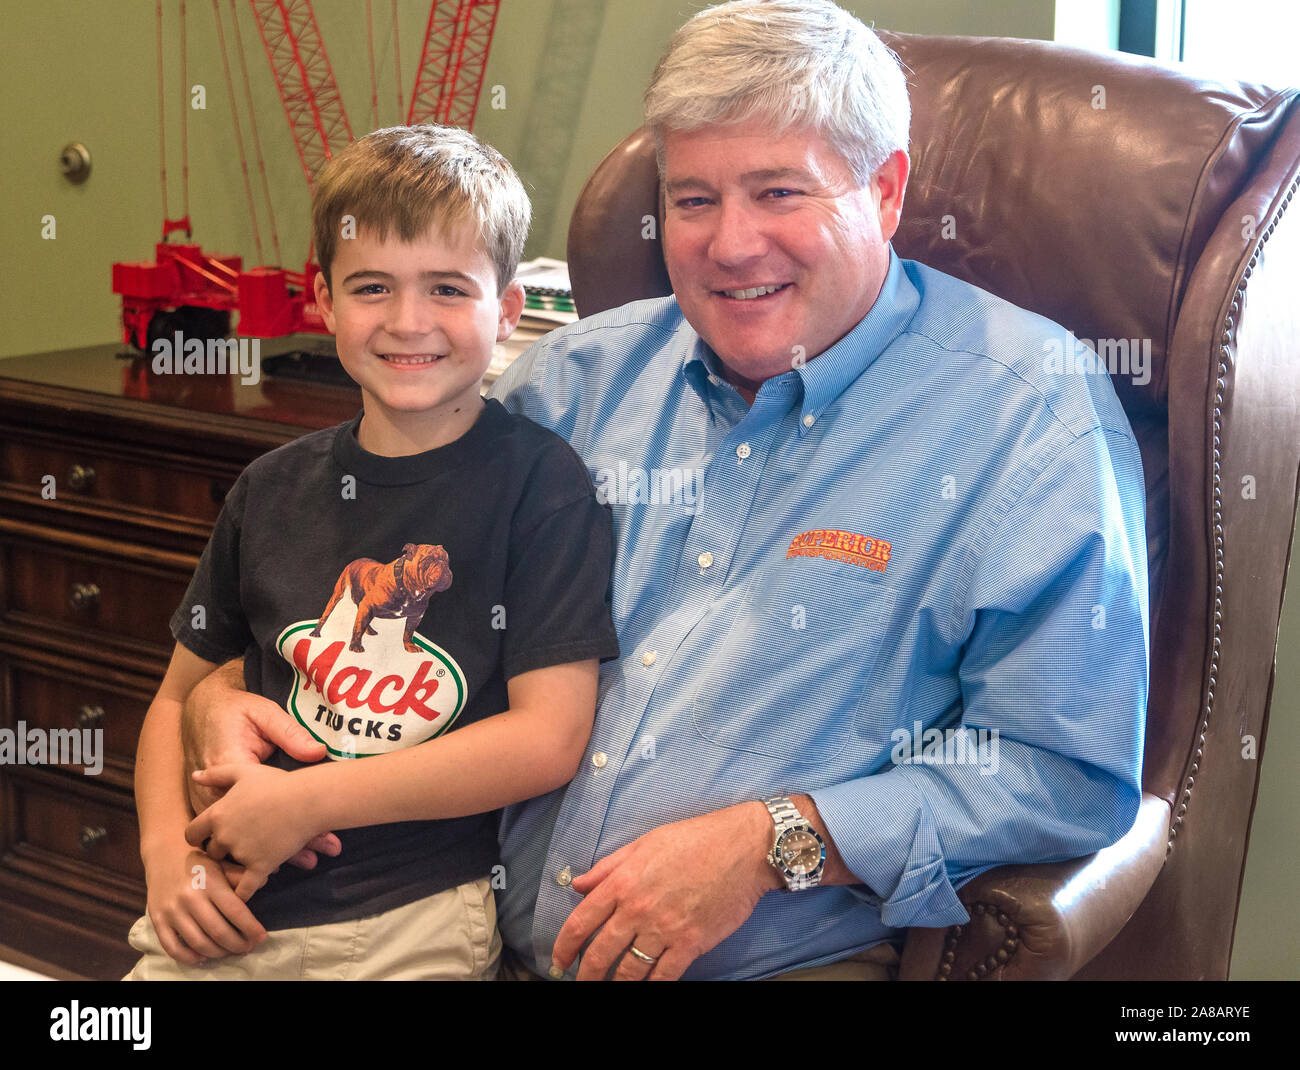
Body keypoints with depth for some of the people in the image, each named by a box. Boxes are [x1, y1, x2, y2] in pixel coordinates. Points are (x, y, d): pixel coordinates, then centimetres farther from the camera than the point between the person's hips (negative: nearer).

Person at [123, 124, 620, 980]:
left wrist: (305, 800, -11)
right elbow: (180, 694, 18)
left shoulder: (540, 482, -5)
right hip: (235, 916, 3)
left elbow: (548, 737, -10)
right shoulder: (275, 490, 9)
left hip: (418, 917, -2)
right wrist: (169, 851, -1)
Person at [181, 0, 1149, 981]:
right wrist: (229, 691, 1)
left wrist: (770, 842, -17)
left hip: (785, 959, -3)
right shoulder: (586, 375, 10)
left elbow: (1073, 771, -9)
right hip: (490, 931, 4)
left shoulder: (1033, 414, -4)